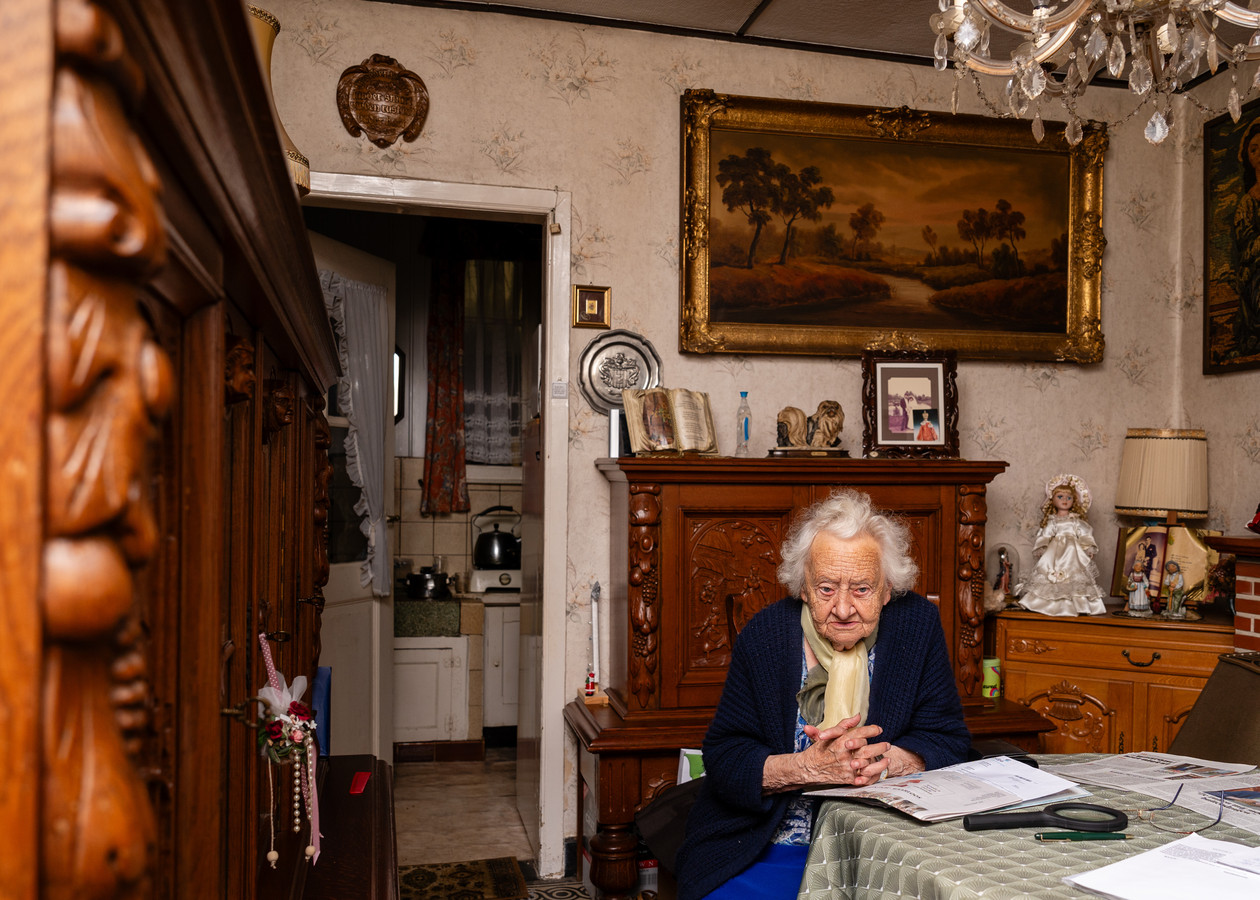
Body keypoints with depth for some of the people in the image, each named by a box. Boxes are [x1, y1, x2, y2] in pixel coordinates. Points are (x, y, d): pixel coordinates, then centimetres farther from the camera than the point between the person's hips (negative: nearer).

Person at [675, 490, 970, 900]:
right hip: (769, 848, -1)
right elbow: (724, 757, -5)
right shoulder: (763, 635, -5)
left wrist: (881, 760, -19)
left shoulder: (918, 625, -1)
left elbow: (947, 740, 1)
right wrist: (810, 767, -22)